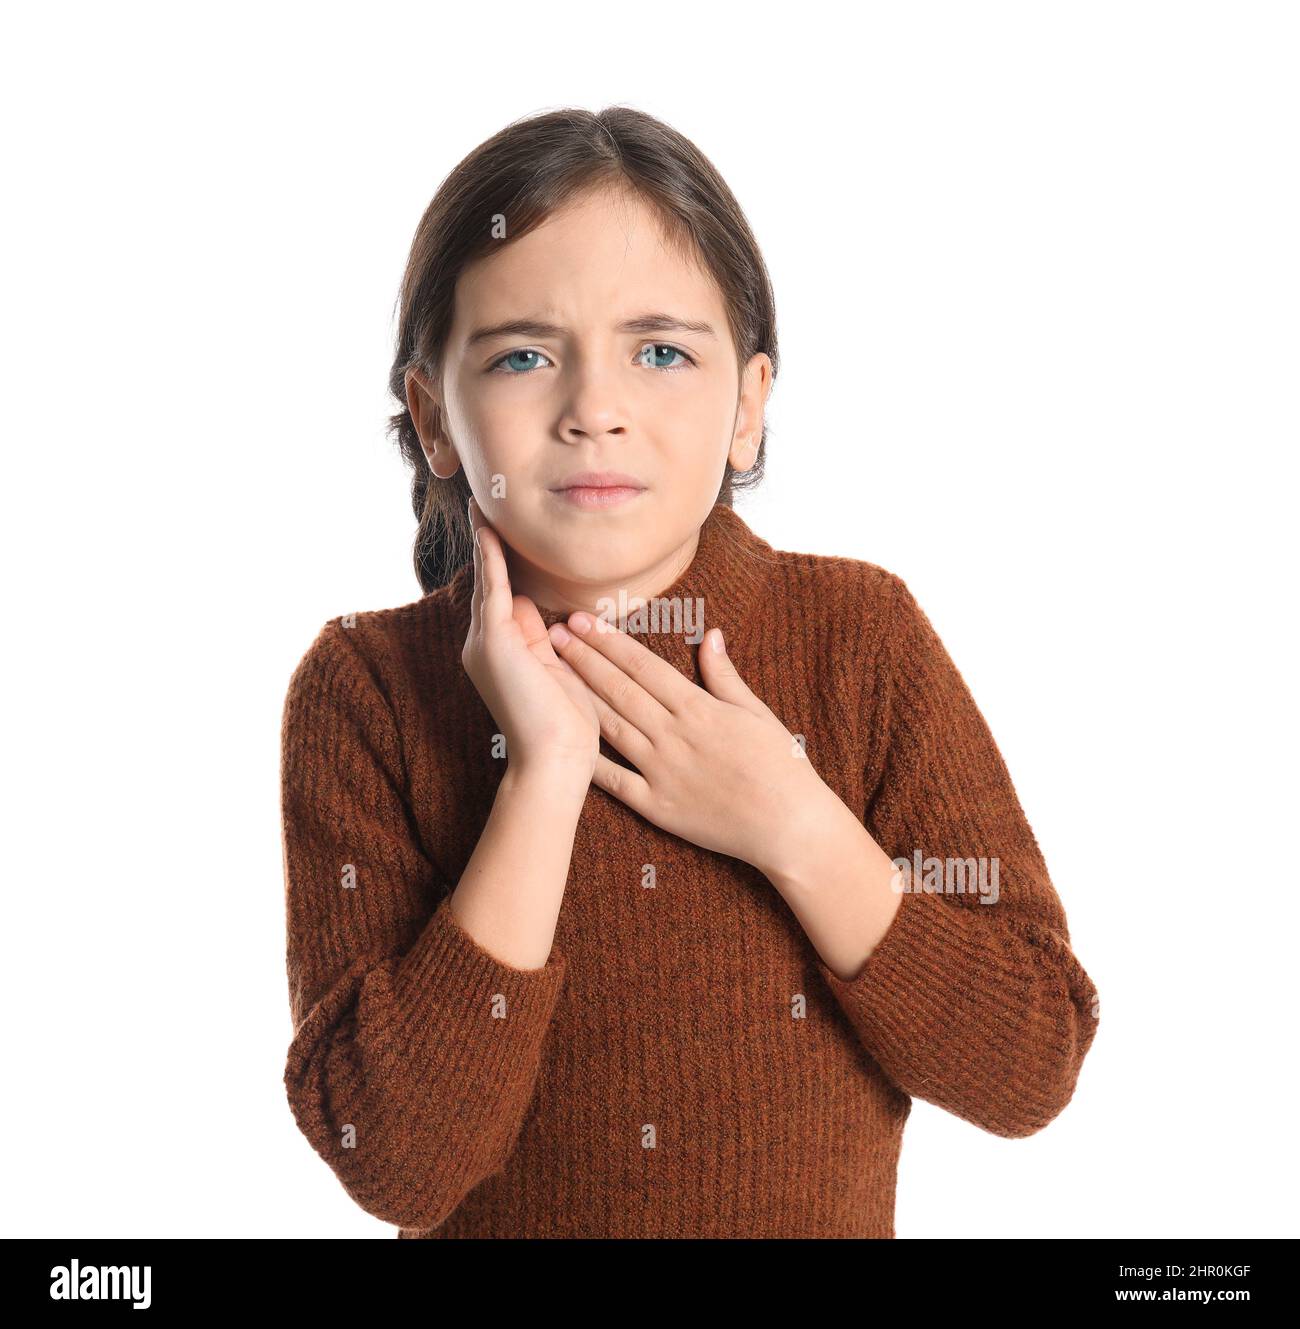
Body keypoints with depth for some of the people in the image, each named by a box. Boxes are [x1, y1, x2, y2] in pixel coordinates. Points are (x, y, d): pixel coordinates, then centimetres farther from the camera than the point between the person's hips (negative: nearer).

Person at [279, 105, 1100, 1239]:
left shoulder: (862, 634, -13)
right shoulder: (367, 688, -16)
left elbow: (1034, 1072, -13)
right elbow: (394, 1161, -23)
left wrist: (794, 829, -24)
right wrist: (543, 776, -28)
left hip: (828, 1219, 1)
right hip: (503, 1226, 0)